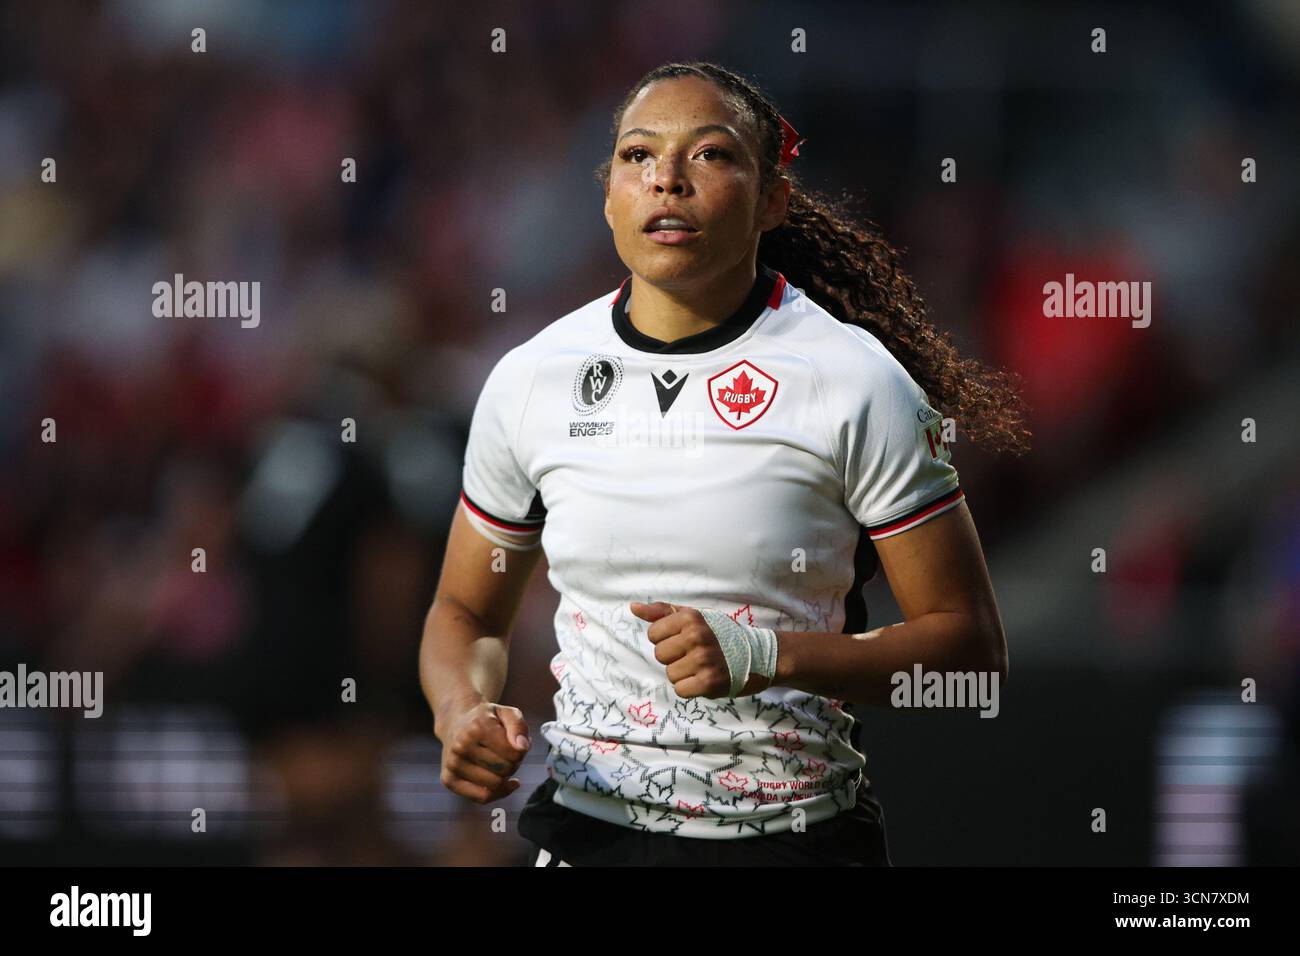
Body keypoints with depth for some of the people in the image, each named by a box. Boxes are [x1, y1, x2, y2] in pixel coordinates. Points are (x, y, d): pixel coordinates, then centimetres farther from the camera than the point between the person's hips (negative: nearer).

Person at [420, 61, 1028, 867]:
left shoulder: (856, 384, -9)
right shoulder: (529, 381, 1)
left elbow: (970, 647, -8)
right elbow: (467, 612, 14)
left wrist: (765, 656, -21)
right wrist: (463, 712, -9)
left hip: (795, 832, -3)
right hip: (584, 828, 3)